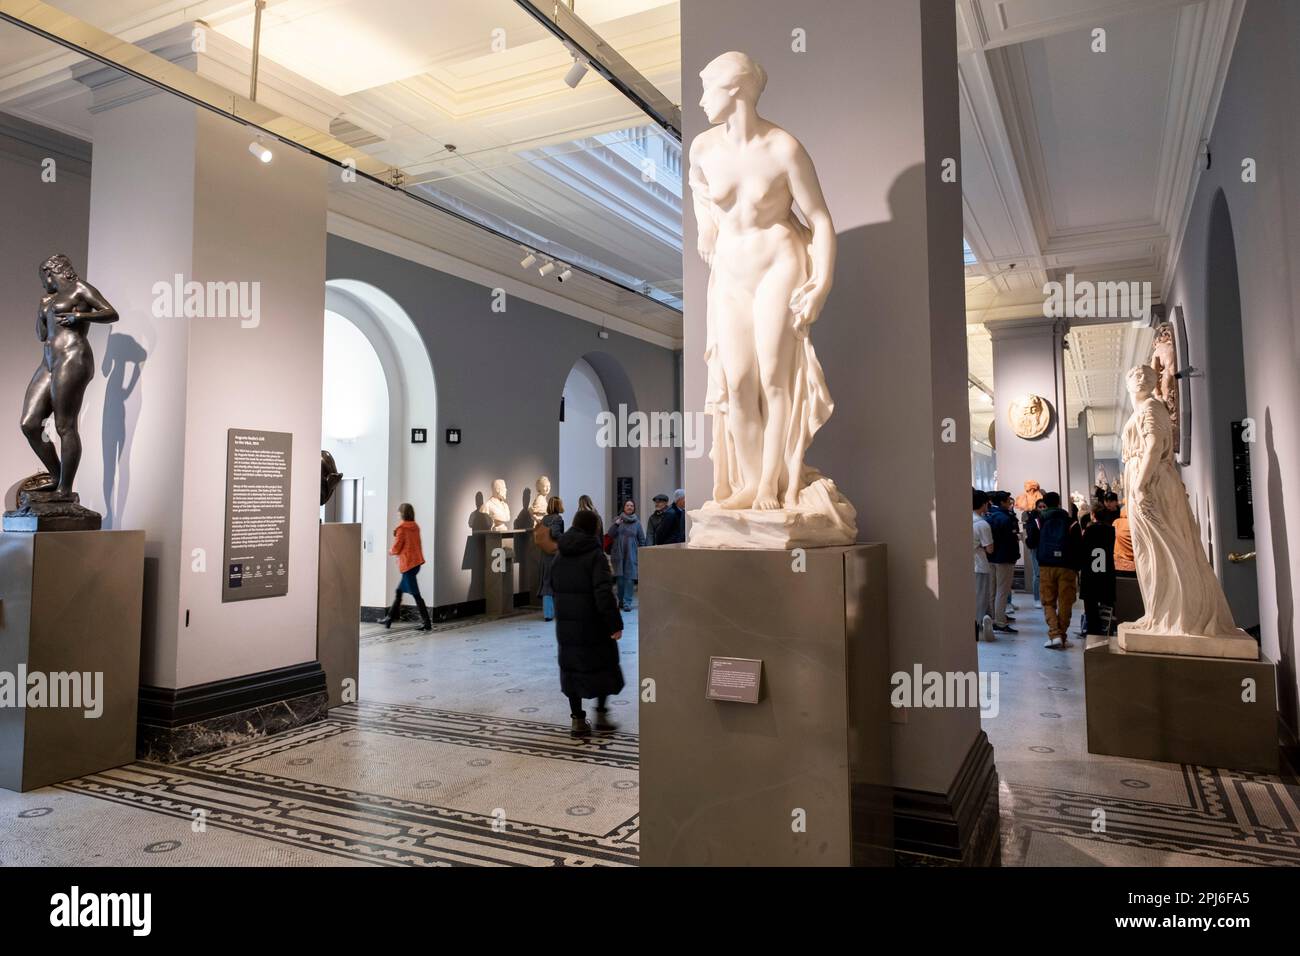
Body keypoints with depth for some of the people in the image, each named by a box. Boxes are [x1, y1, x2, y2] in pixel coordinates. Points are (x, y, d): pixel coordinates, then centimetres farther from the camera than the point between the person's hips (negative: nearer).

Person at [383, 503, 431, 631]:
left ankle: (426, 623, -6)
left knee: (416, 594, -6)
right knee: (399, 591, 18)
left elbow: (396, 548, -10)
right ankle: (390, 618, 27)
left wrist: (390, 551, 10)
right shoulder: (415, 527, 10)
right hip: (416, 561, 8)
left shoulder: (402, 528, -12)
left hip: (407, 563, -8)